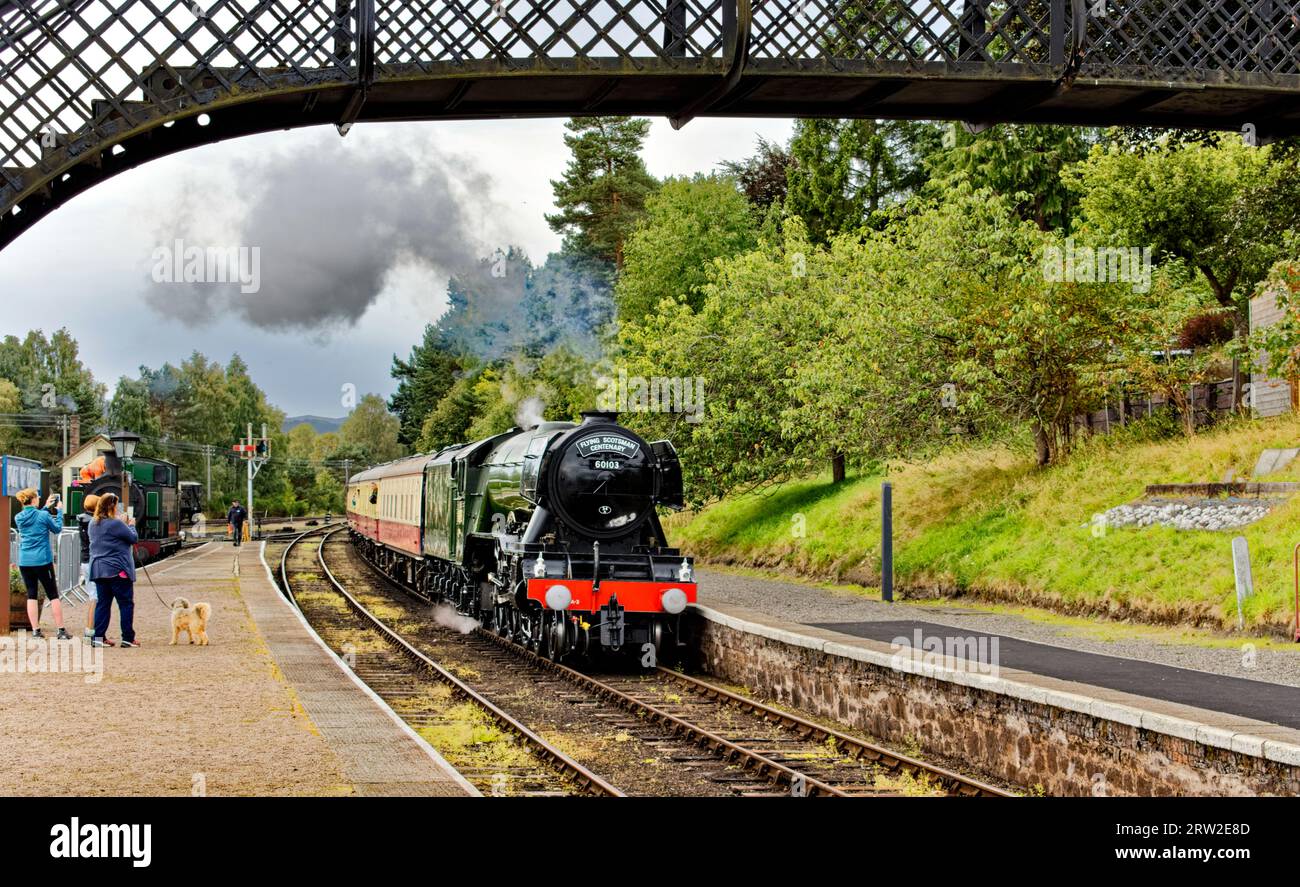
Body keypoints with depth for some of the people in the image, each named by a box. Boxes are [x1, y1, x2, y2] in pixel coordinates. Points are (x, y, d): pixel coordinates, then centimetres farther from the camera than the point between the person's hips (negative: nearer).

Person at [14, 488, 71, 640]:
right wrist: (59, 511, 12)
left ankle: (35, 630, 5)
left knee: (31, 596, 8)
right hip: (42, 561, -4)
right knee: (53, 595, 4)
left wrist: (46, 508, 28)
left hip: (25, 562, 4)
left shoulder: (19, 518, 3)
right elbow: (57, 529, 3)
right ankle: (61, 631, 4)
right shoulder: (43, 515, -11)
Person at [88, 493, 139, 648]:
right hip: (117, 570, -7)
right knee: (126, 603, 1)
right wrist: (130, 525, 10)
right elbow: (133, 538, -8)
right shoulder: (115, 524, -16)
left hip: (99, 569, 7)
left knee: (102, 602, 10)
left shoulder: (93, 524, 9)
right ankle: (128, 638, 1)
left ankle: (98, 637, 7)